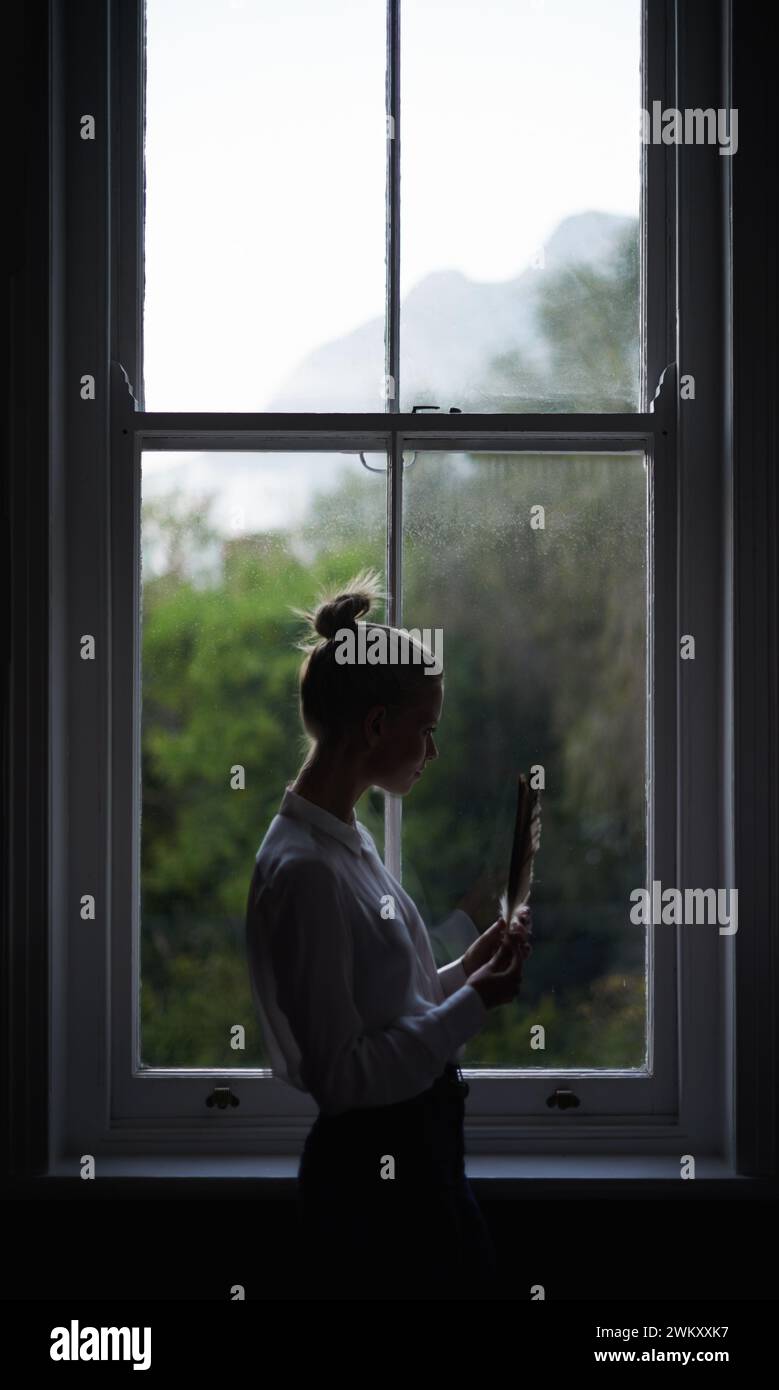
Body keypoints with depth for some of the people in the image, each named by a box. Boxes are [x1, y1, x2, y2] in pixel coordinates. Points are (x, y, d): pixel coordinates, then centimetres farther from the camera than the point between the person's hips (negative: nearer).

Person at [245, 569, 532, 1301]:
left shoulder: (348, 840, 10)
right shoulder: (305, 869, -20)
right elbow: (341, 1073, -22)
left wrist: (465, 971, 4)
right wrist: (473, 1003, -17)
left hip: (420, 1149, 10)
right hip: (372, 1177, -10)